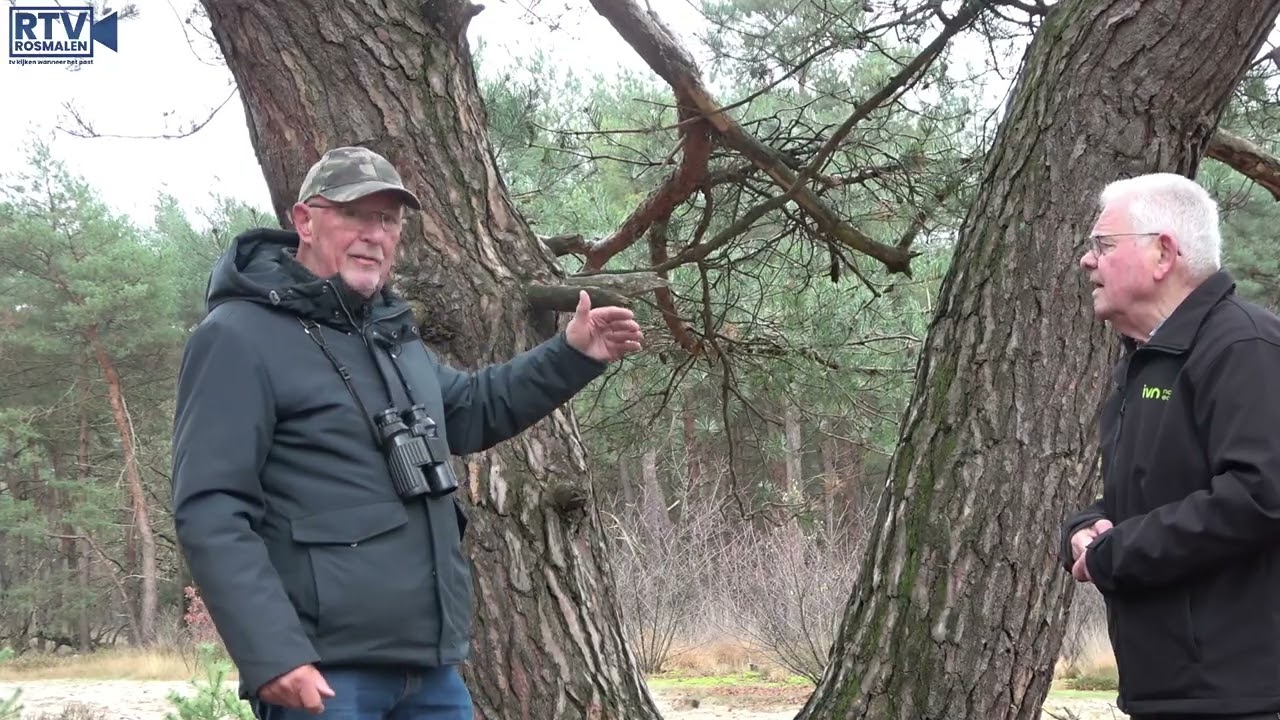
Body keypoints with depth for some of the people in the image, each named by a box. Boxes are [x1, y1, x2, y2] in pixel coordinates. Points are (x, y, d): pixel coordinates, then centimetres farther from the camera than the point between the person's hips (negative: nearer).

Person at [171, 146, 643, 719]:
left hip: (430, 665, 8)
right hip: (321, 672, -8)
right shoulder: (239, 337, -9)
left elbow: (468, 410, 36)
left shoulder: (388, 330, 18)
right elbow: (210, 511, -17)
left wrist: (571, 355, 23)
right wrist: (271, 653, -26)